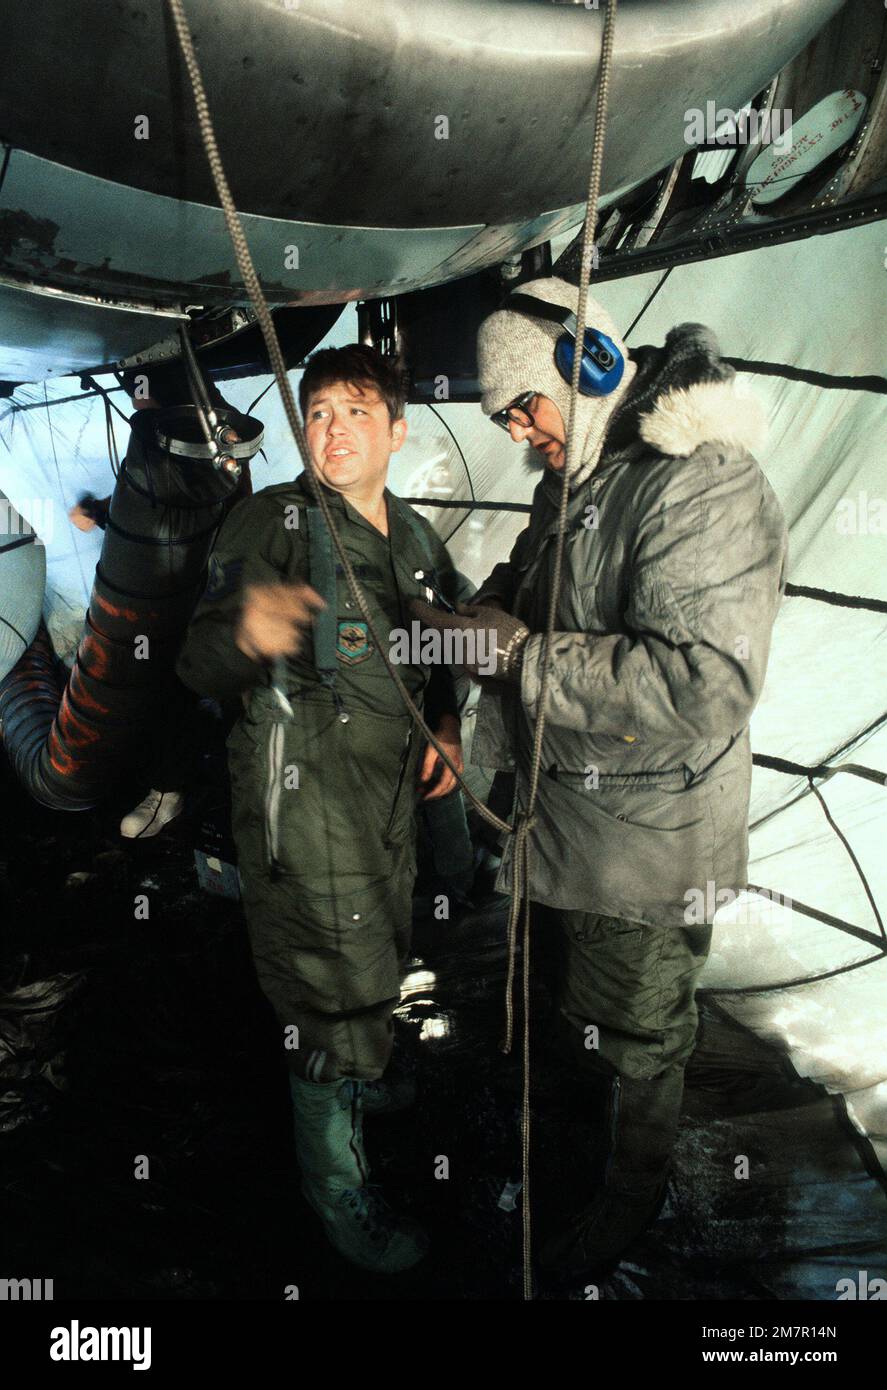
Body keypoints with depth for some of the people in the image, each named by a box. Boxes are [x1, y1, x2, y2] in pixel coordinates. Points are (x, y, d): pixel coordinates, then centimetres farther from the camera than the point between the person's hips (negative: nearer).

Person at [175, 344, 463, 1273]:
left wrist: (445, 720, 3)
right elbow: (198, 664, -17)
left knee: (380, 956, 21)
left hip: (391, 778, 7)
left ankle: (355, 1082, 50)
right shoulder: (273, 521, -10)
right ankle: (335, 1181, 22)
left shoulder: (415, 537, 9)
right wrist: (246, 636, -39)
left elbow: (435, 652, 22)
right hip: (305, 785, -6)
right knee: (337, 978, -1)